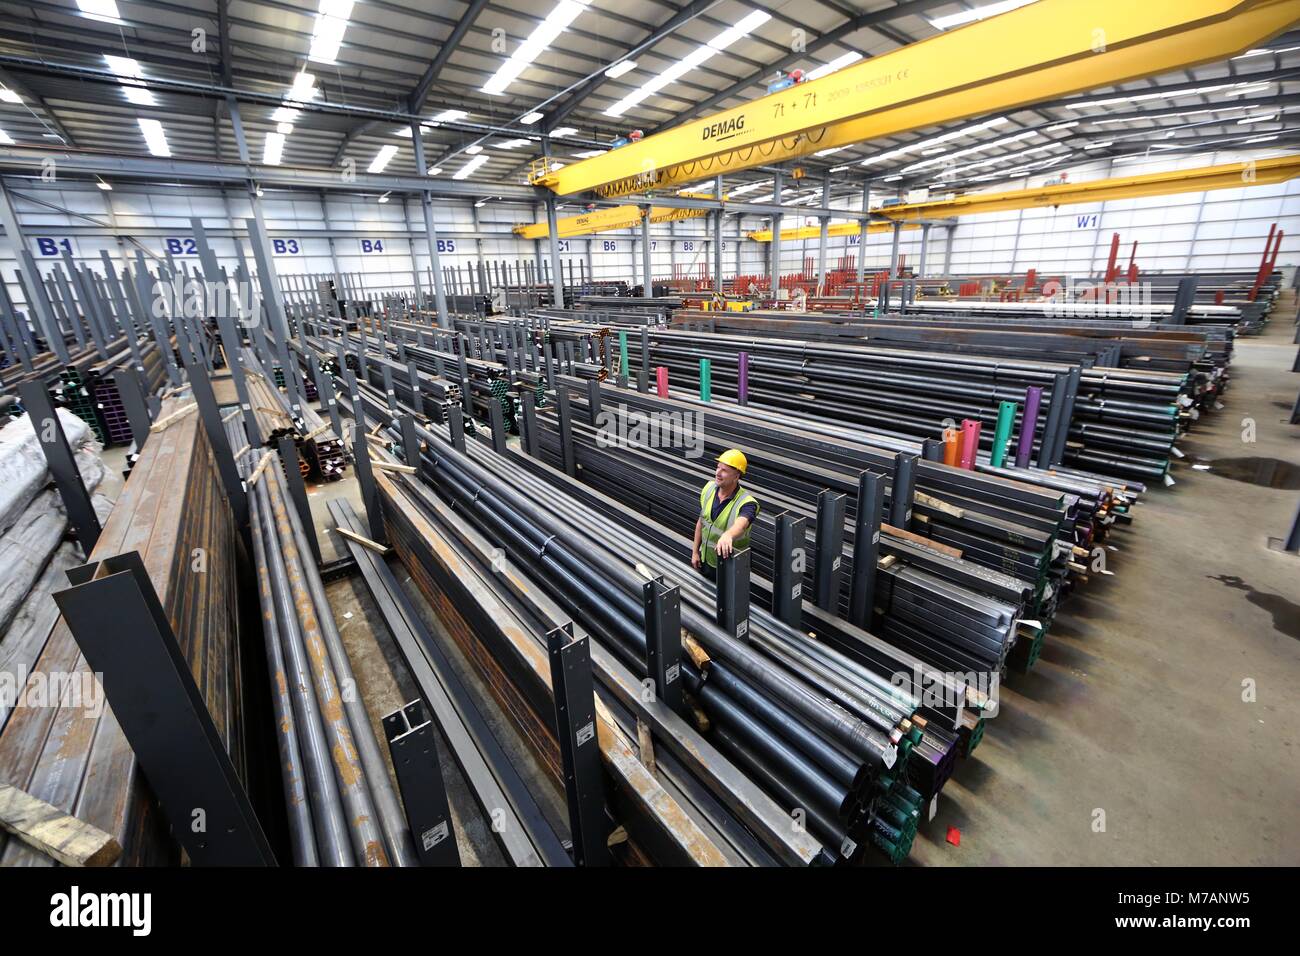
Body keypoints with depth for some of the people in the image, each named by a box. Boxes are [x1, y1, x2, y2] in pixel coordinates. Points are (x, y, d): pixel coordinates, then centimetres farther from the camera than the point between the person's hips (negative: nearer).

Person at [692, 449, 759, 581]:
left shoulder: (747, 503, -27)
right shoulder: (709, 488, -8)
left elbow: (741, 525, -49)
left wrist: (728, 535, -71)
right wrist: (695, 552, 7)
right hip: (705, 561, 6)